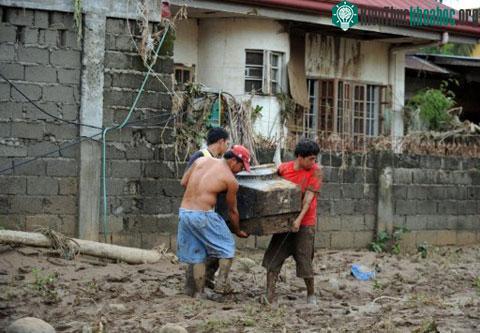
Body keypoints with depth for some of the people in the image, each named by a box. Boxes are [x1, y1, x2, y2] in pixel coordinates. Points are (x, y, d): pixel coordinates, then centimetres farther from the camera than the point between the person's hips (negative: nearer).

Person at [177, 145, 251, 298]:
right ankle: (222, 283, 11)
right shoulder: (231, 180, -2)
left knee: (197, 254, 17)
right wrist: (238, 231, 23)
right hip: (203, 215, -6)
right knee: (227, 246, 15)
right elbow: (232, 211, 8)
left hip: (184, 212, 6)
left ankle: (199, 292, 19)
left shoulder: (201, 161, 10)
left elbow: (183, 182, 16)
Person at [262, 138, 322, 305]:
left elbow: (309, 197, -17)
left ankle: (311, 294, 21)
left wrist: (299, 219, -27)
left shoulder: (315, 171, -9)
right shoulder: (283, 168, -3)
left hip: (304, 222, -3)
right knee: (273, 258, -2)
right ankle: (269, 297, 3)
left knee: (304, 260, -1)